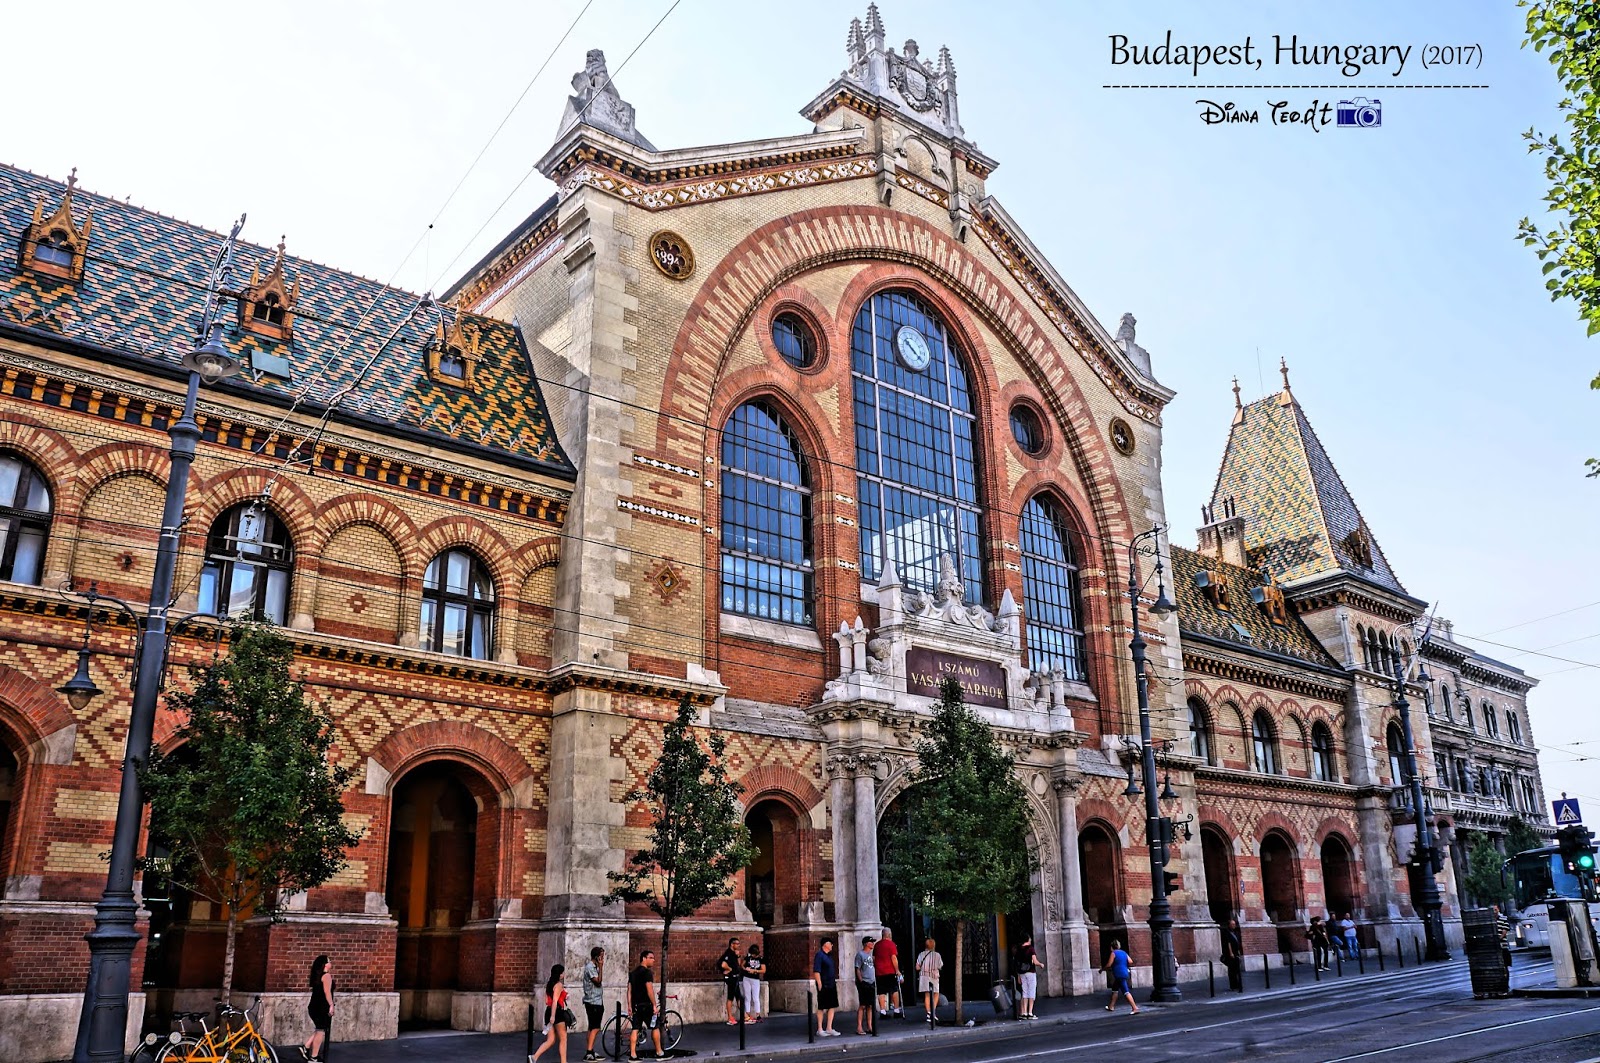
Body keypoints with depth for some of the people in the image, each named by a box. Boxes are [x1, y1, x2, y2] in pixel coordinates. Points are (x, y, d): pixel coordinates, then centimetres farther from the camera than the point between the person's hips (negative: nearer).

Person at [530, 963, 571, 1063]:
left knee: (550, 1040, 8)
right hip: (557, 1012, -8)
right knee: (563, 1039, 3)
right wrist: (553, 1016, -25)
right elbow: (555, 1001, -20)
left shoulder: (549, 984, 14)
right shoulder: (559, 985, -11)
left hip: (549, 1011, 8)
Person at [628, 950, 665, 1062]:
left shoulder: (633, 972, 15)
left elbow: (629, 990, 14)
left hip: (636, 1005, 8)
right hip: (646, 1004, -8)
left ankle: (632, 1055, 3)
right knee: (655, 1027, 3)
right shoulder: (647, 972, -12)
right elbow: (650, 990, -18)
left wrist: (629, 1006, 16)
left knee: (635, 1029, 6)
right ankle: (659, 1053, 8)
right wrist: (654, 1005, -14)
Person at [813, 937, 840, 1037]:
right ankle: (820, 1029, 7)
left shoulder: (829, 955, 15)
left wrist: (835, 982, 18)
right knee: (821, 1008, 0)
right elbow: (816, 971, -16)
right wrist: (819, 984, -19)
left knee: (832, 1007, 8)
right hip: (824, 986, -8)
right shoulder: (819, 955, -11)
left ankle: (829, 1028, 14)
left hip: (832, 985, 8)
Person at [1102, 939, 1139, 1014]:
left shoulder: (1113, 953, -8)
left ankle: (1135, 1008, -20)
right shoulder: (1124, 953, 13)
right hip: (1125, 974, 9)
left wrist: (1102, 969, 5)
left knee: (1126, 992, -12)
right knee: (1115, 989, 22)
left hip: (1119, 975, -9)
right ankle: (1111, 1006, 30)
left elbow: (1109, 965, -11)